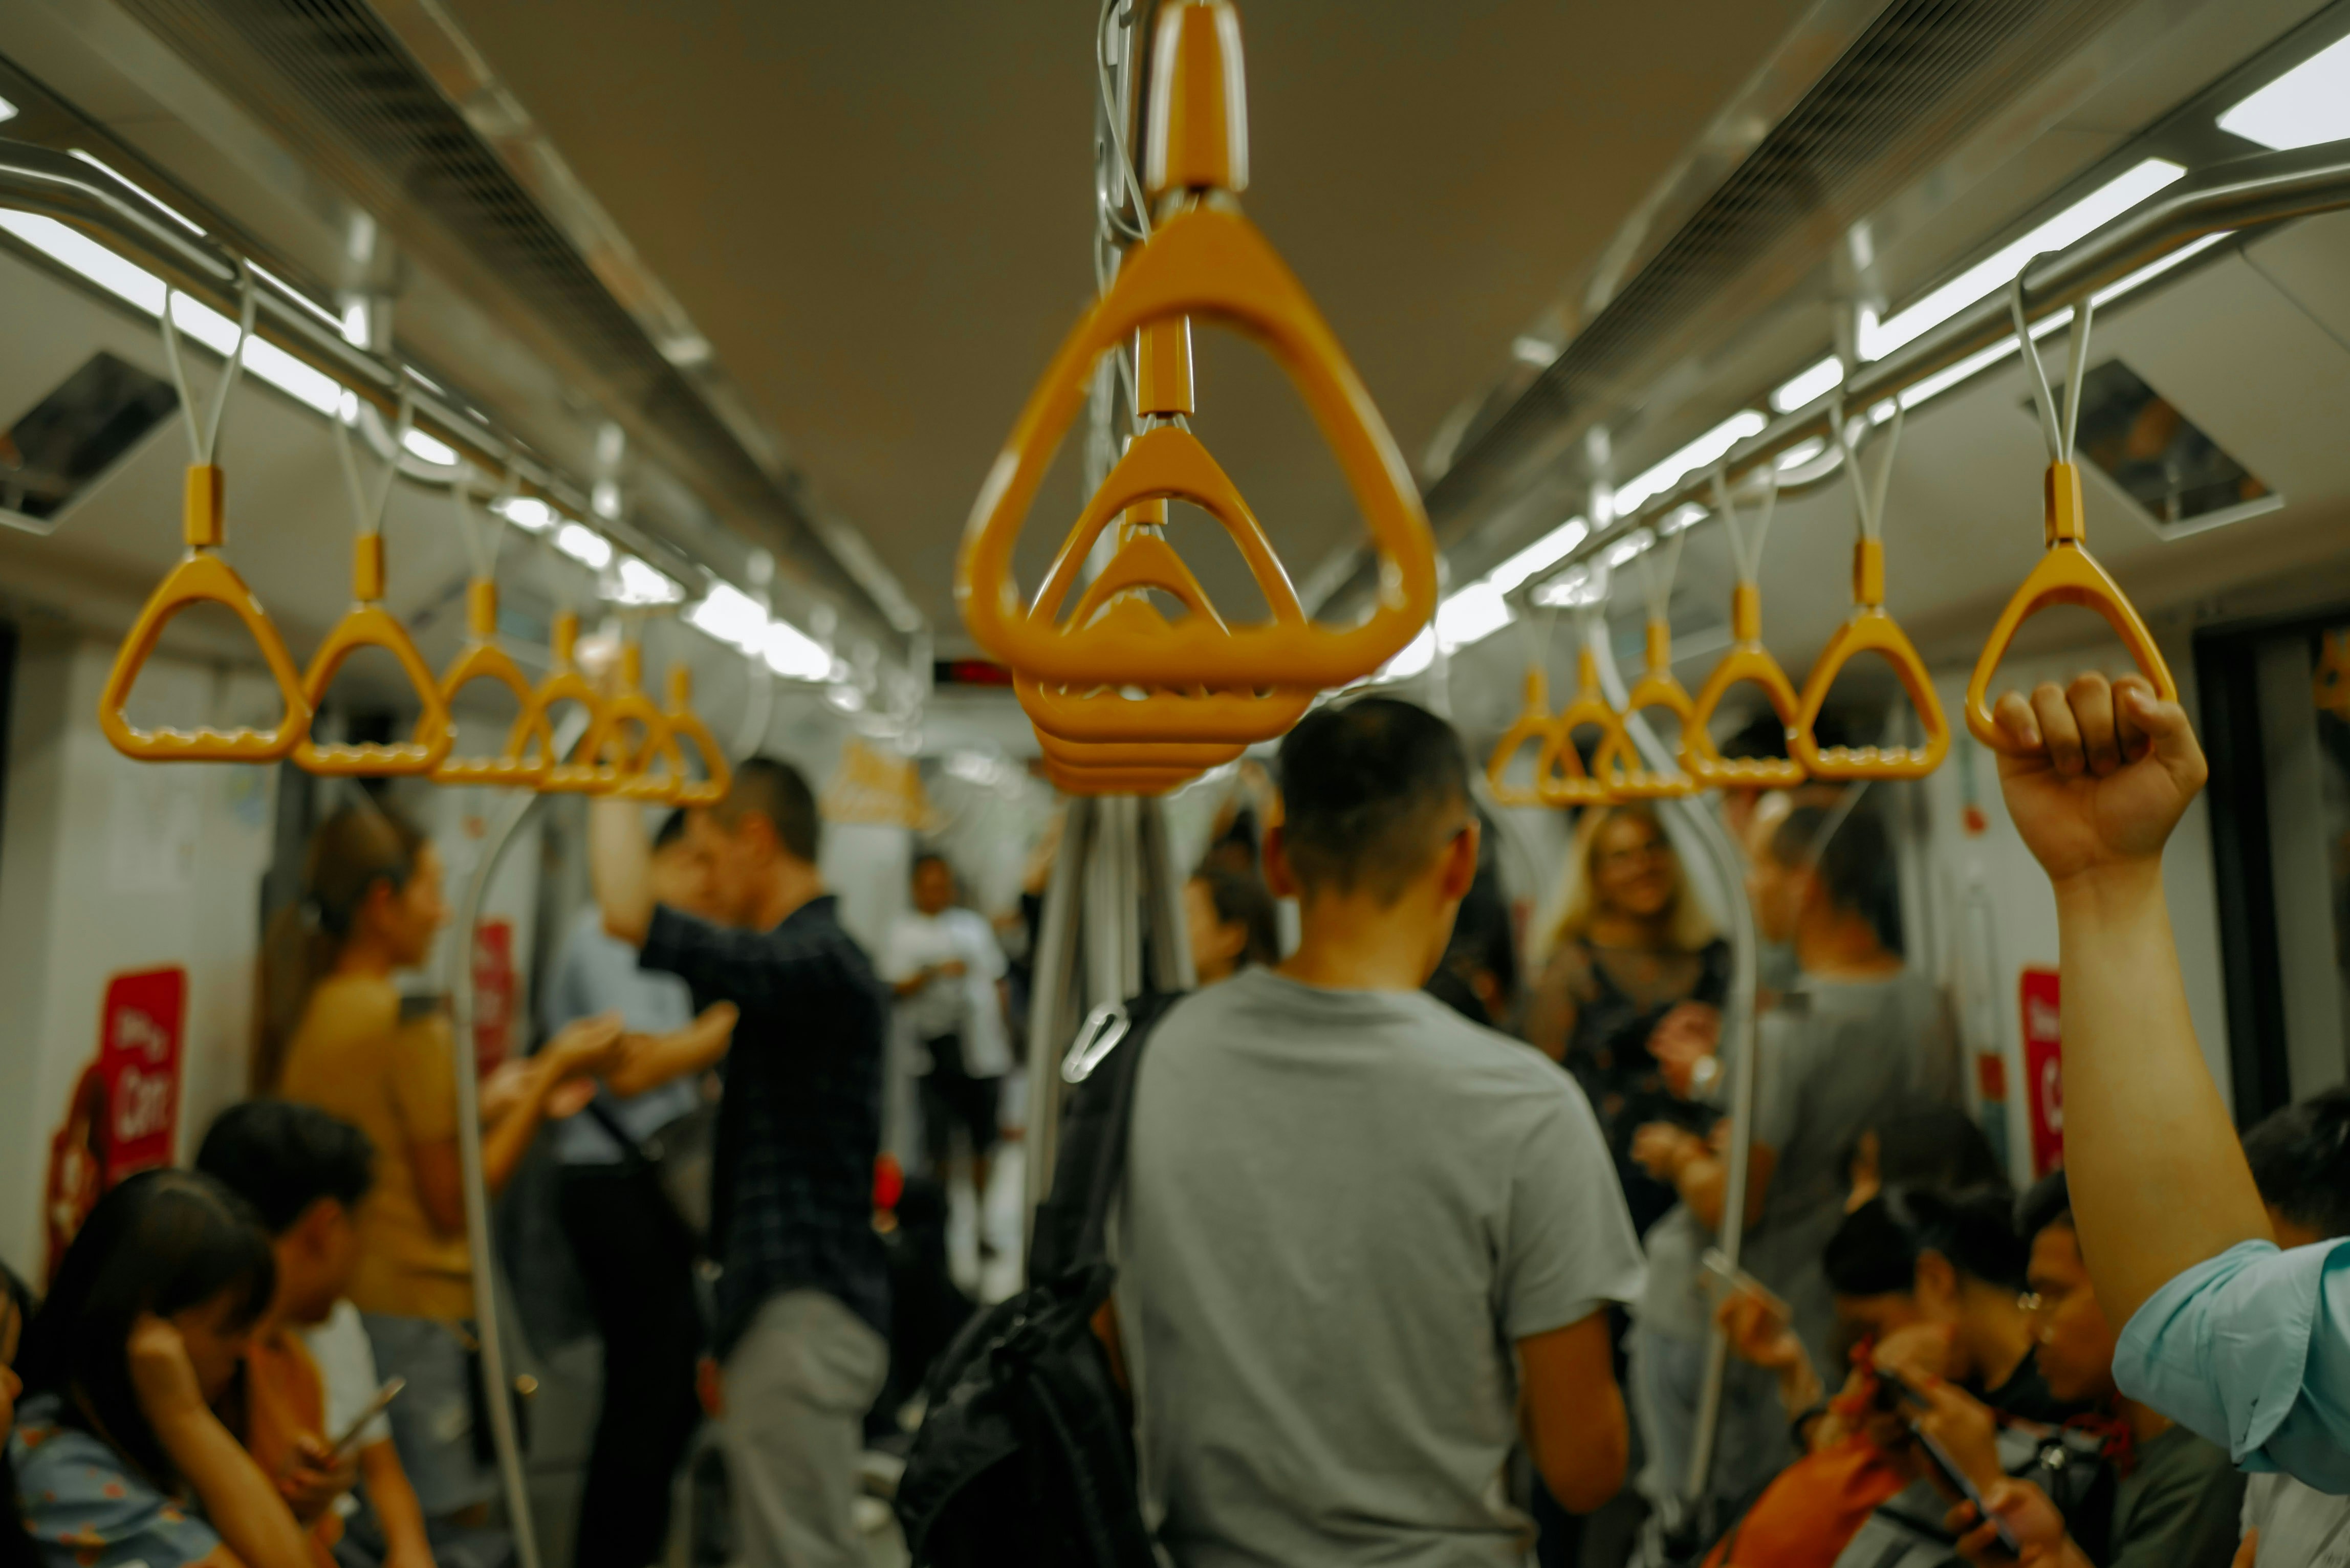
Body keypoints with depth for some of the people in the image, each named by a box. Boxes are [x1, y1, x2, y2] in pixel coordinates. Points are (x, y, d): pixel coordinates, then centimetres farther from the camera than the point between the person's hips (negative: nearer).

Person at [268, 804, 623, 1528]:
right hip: (413, 1313, -8)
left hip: (334, 1301, 8)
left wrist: (491, 1101, 12)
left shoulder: (311, 1013, 6)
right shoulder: (413, 1025, -16)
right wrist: (553, 1074, -8)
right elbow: (453, 1203, -11)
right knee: (453, 1527, 3)